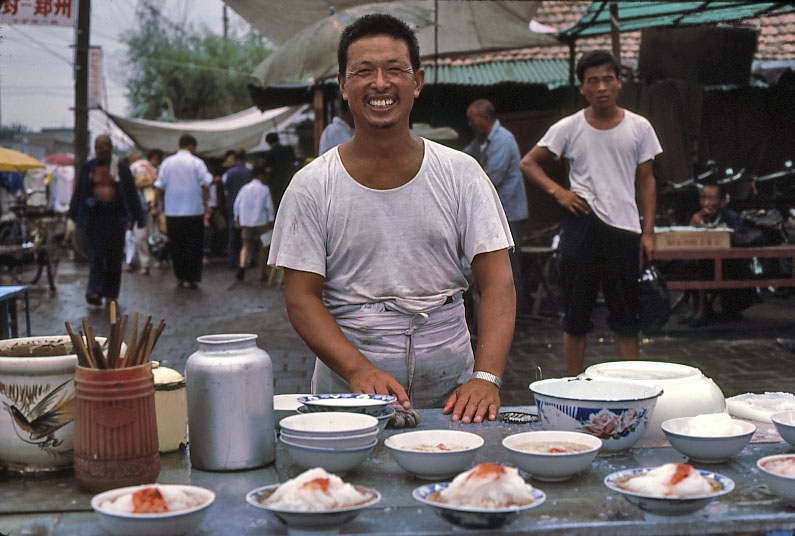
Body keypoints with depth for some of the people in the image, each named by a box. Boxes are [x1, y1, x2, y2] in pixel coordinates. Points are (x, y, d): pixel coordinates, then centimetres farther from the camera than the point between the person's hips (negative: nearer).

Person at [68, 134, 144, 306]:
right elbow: (79, 192, 11)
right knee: (96, 253, -9)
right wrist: (76, 216, 7)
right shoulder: (88, 168, 6)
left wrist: (131, 217, -5)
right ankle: (94, 291, -14)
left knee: (114, 256, 4)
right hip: (95, 214, 0)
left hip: (115, 214, 0)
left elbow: (130, 192, 2)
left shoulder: (121, 168, 3)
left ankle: (111, 293, 13)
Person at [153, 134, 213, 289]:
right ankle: (190, 279, 1)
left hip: (172, 212, 3)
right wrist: (205, 204, 3)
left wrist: (156, 205, 9)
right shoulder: (197, 163, -3)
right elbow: (205, 184, -8)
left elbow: (159, 186, 4)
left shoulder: (167, 162, 5)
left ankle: (180, 278, 16)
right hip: (194, 211, -3)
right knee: (193, 247, 4)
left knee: (175, 246, 12)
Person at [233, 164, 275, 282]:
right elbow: (269, 206, -6)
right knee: (262, 247, 9)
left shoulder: (245, 188, 8)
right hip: (261, 222, -3)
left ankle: (242, 265, -18)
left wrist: (237, 219, 16)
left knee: (246, 245, 10)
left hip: (245, 222, 3)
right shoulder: (265, 189, -3)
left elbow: (237, 204, 9)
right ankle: (261, 273, 9)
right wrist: (271, 221, -1)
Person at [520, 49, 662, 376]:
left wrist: (648, 232, 2)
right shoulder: (569, 128, 0)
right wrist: (557, 192, -9)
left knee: (626, 315, 7)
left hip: (625, 229, 1)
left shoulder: (639, 127, 4)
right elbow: (528, 163, 6)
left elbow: (646, 181, 8)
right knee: (576, 312, 6)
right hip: (583, 226, -1)